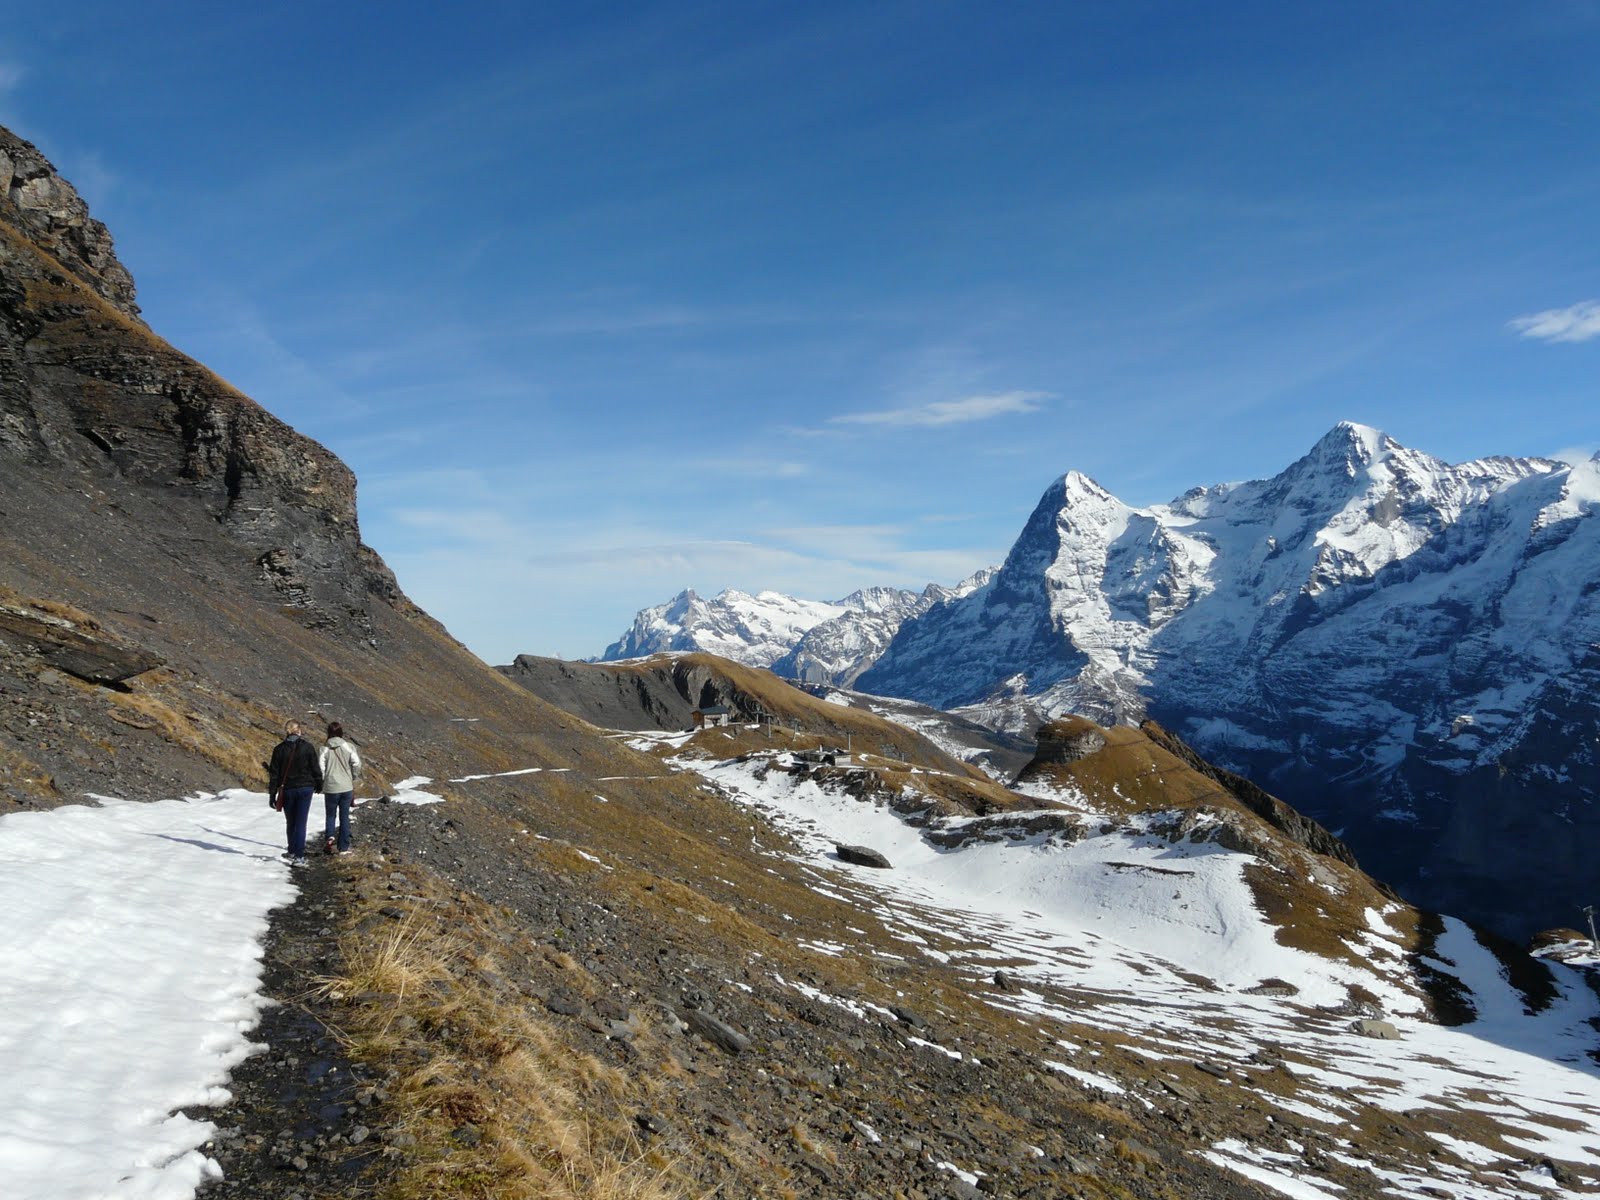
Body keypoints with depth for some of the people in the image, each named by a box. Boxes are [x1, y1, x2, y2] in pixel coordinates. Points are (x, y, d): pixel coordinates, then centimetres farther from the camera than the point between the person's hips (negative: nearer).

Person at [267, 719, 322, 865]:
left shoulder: (279, 749, -4)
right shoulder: (308, 747, -6)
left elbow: (274, 774, -2)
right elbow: (316, 768, -1)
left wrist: (272, 794, 3)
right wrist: (319, 784, 16)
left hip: (287, 790, 1)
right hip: (305, 788, -1)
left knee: (290, 822, 18)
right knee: (301, 823, 0)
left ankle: (293, 852, 30)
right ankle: (299, 856, -5)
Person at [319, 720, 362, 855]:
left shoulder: (325, 749, -7)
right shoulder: (348, 747, -5)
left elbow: (320, 768, -9)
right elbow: (357, 764, -10)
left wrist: (322, 782, 8)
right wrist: (353, 778, 8)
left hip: (330, 788, -1)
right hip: (347, 787, 1)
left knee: (330, 815, 16)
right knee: (344, 817, 9)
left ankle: (329, 837, -10)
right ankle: (343, 847, 12)